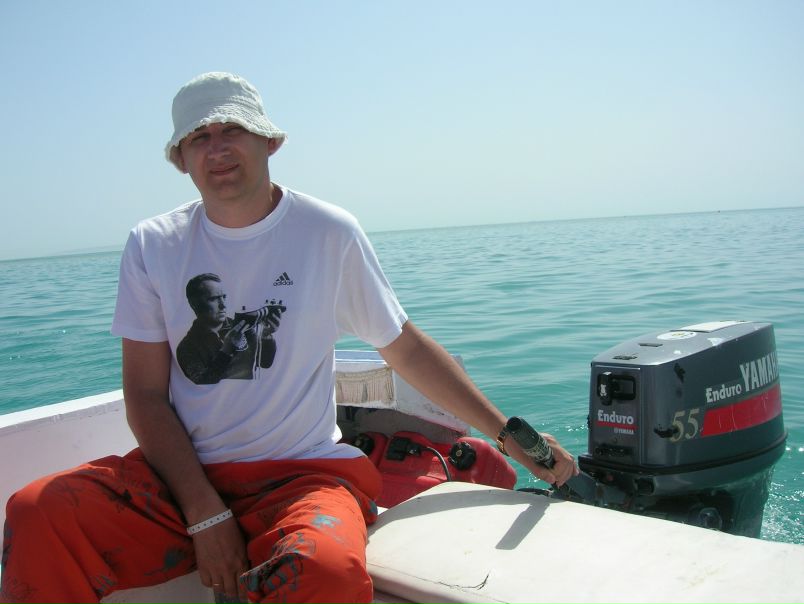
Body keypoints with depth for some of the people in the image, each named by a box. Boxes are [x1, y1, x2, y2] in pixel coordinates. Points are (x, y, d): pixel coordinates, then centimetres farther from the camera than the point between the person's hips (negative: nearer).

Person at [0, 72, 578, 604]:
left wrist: (511, 437, 5)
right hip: (180, 473, 3)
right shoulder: (152, 246, 3)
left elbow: (405, 346, 6)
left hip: (302, 473, -2)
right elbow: (146, 395, 1)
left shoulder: (329, 232, -2)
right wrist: (205, 515, -11)